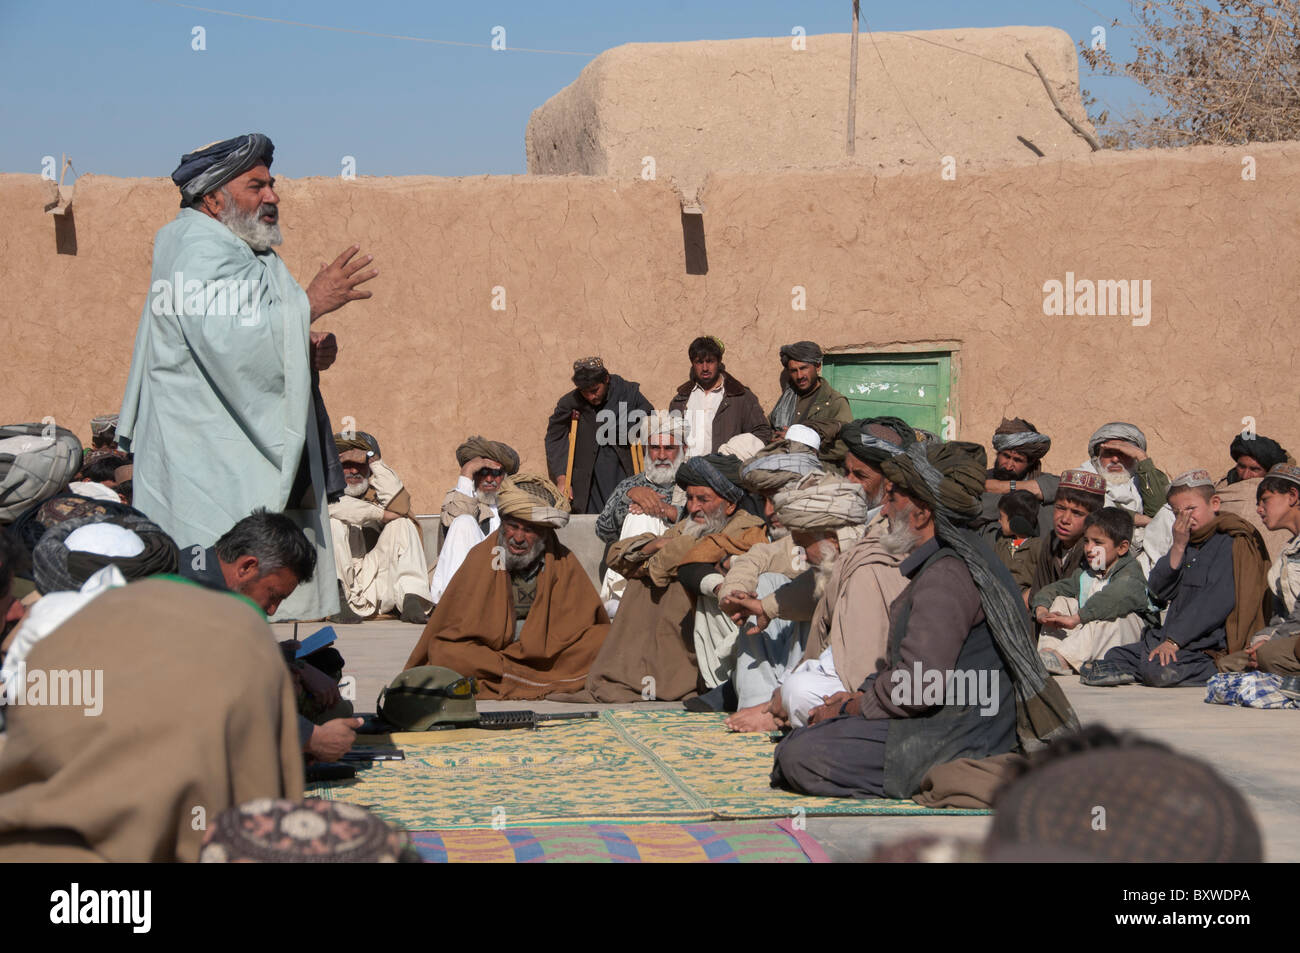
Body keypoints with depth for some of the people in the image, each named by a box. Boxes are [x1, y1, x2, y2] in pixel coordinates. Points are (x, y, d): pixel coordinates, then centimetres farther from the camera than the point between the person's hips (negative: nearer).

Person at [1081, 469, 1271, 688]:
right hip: (1173, 638, 8)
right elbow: (1159, 591, 8)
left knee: (1158, 670, -32)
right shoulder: (1186, 543, 17)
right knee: (1114, 655, 0)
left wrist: (1173, 641, -22)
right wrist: (1178, 548, -5)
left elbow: (1218, 601, -19)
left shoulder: (1233, 542, -9)